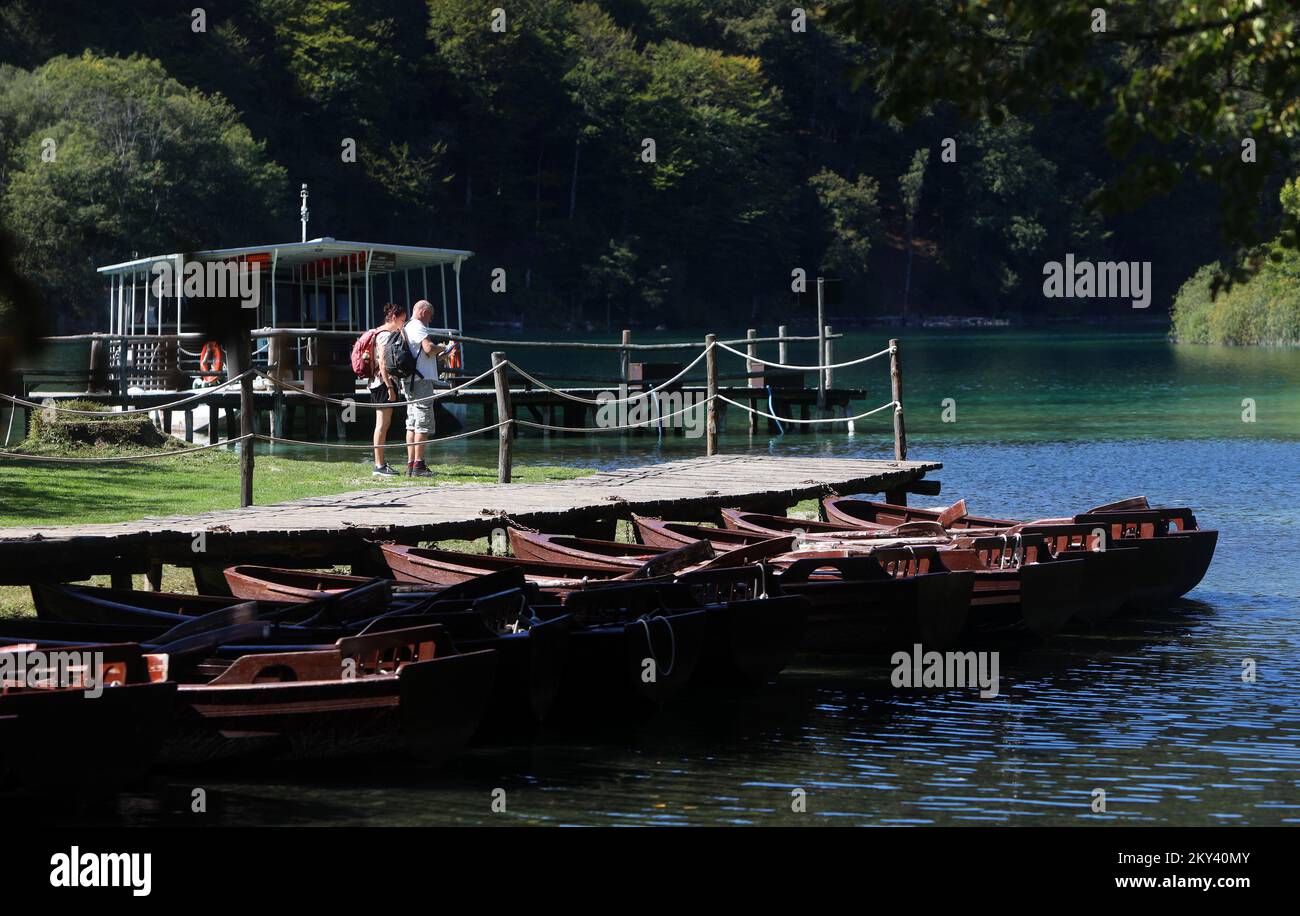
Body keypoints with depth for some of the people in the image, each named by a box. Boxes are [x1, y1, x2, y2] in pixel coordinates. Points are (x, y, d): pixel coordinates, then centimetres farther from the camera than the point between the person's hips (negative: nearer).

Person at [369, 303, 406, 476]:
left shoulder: (388, 334, 18)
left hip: (379, 383, 11)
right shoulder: (385, 335, -13)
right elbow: (382, 363, -20)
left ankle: (380, 463, 18)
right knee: (382, 425, -9)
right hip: (384, 382, -11)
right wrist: (390, 387, -21)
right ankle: (379, 465, -9)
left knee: (383, 424, 13)